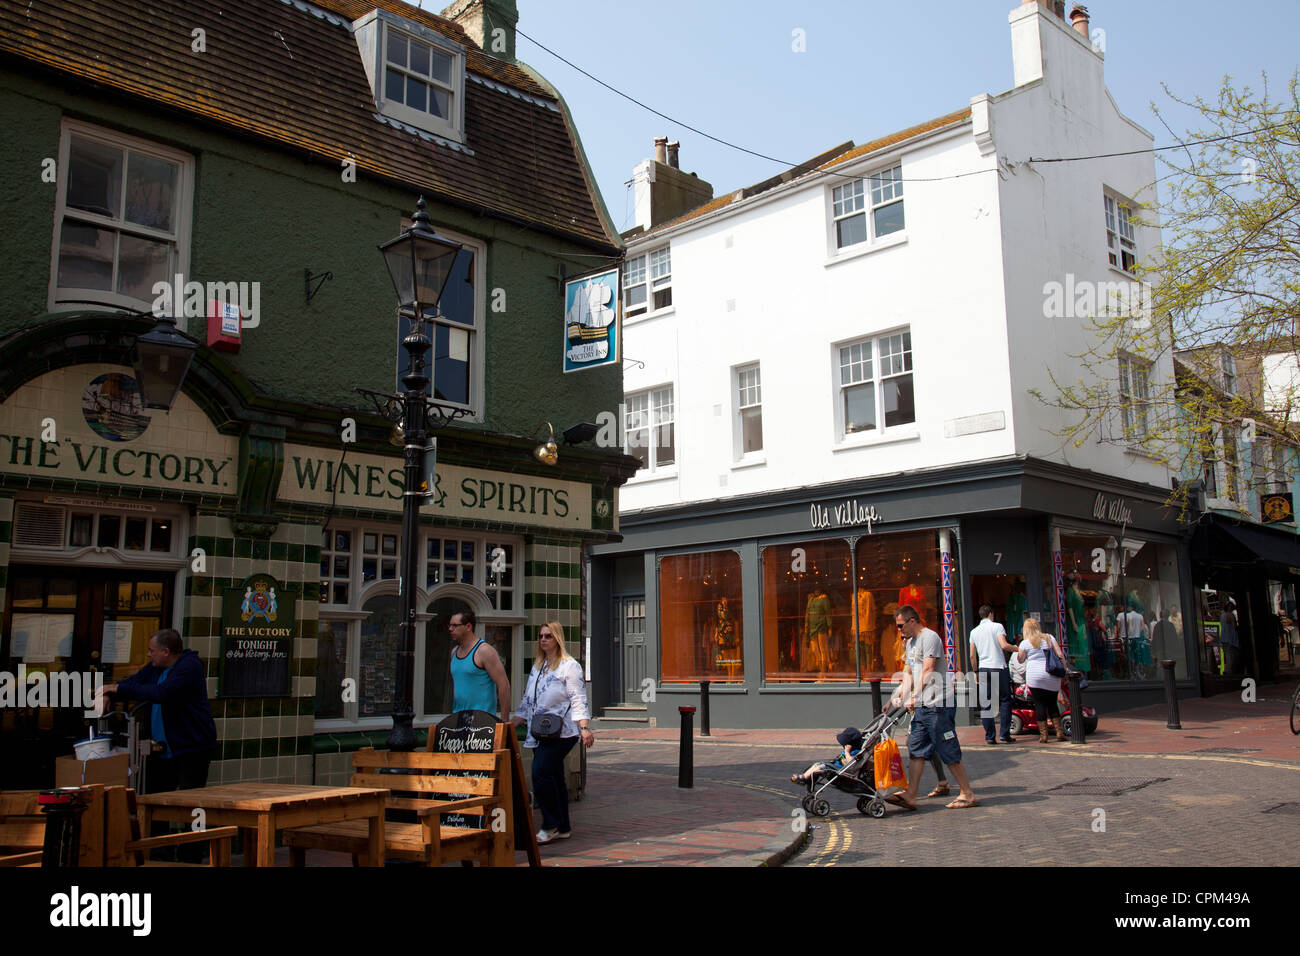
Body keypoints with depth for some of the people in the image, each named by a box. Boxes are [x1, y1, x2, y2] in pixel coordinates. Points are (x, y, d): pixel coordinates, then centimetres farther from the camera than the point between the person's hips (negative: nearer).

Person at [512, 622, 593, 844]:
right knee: (554, 777, 8)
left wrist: (585, 728, -22)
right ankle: (563, 828, 14)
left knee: (541, 772, -17)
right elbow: (527, 700, 25)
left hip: (561, 733, -7)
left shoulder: (570, 666, -4)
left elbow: (578, 700, -11)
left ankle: (551, 825, -6)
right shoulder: (537, 668, 20)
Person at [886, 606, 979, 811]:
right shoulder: (911, 642, 19)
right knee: (916, 750, 4)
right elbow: (909, 673, 21)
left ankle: (968, 794, 7)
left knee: (949, 752, -3)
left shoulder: (929, 637, -11)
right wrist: (901, 697, 7)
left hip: (935, 704, -9)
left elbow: (927, 671, -20)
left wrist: (914, 697, -25)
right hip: (920, 707, 9)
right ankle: (910, 796, 4)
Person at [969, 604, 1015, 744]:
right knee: (1005, 701, 4)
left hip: (983, 669, 4)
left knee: (985, 704, 4)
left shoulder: (974, 631, 12)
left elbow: (972, 656, 11)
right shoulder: (997, 626, -1)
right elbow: (1004, 645, -15)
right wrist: (1017, 649, 1)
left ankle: (989, 736, 1)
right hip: (999, 667, -3)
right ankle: (1005, 735, -1)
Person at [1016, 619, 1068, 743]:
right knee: (1052, 703, 14)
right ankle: (1060, 732, 7)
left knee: (1039, 704, 1)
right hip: (1052, 676, 3)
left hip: (1035, 677, -3)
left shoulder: (1025, 643, 0)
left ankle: (1043, 735, -1)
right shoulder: (1049, 638, 9)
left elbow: (1020, 659, 9)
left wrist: (1018, 651, 25)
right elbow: (1060, 655, 5)